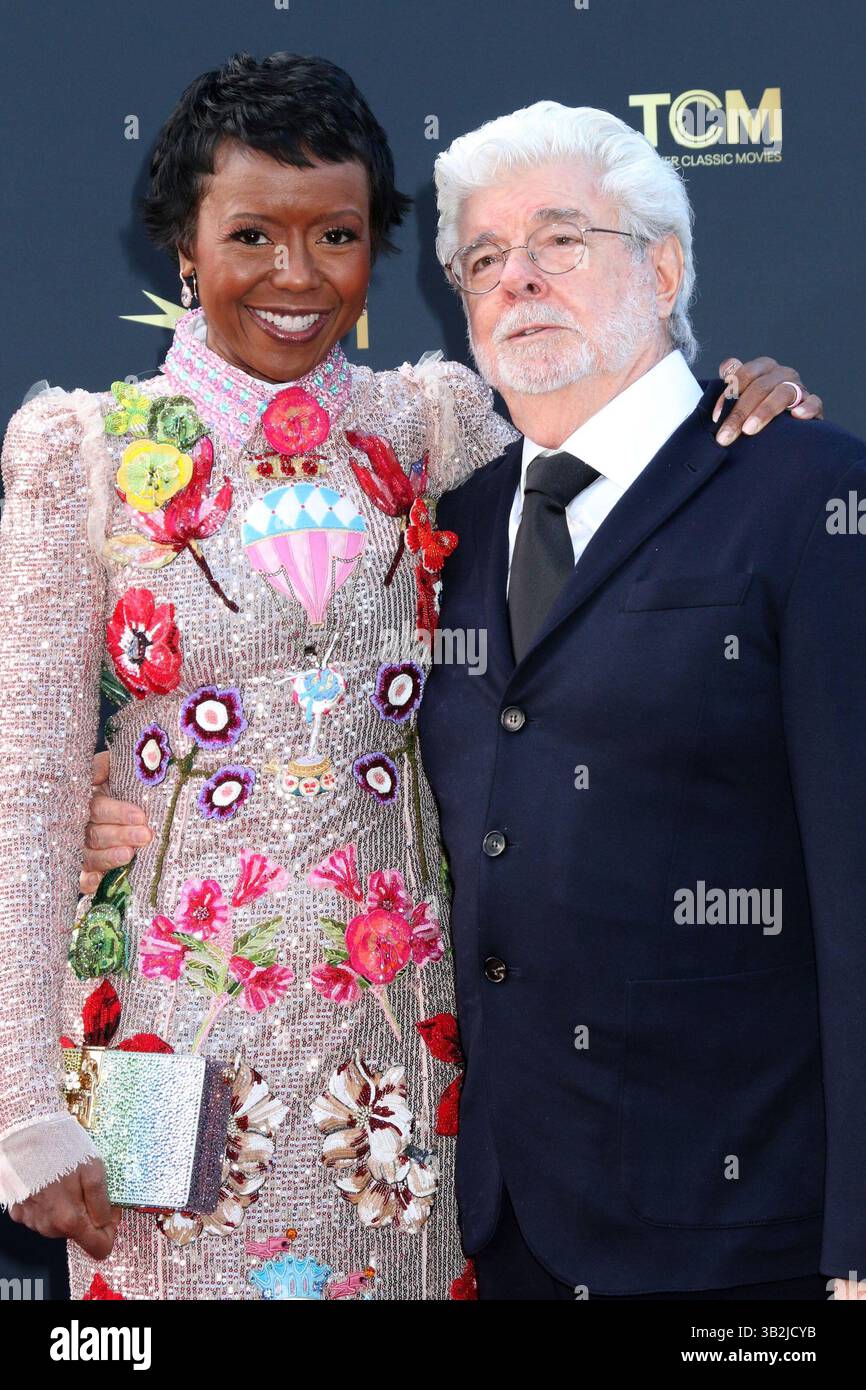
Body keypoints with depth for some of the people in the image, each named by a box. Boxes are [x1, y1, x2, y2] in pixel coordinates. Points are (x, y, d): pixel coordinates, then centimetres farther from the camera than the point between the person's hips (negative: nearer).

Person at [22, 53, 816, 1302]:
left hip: (396, 1007, 3)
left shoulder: (432, 426, 4)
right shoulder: (87, 452, -4)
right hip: (180, 1018, -2)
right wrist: (32, 1110, -8)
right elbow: (34, 791, -5)